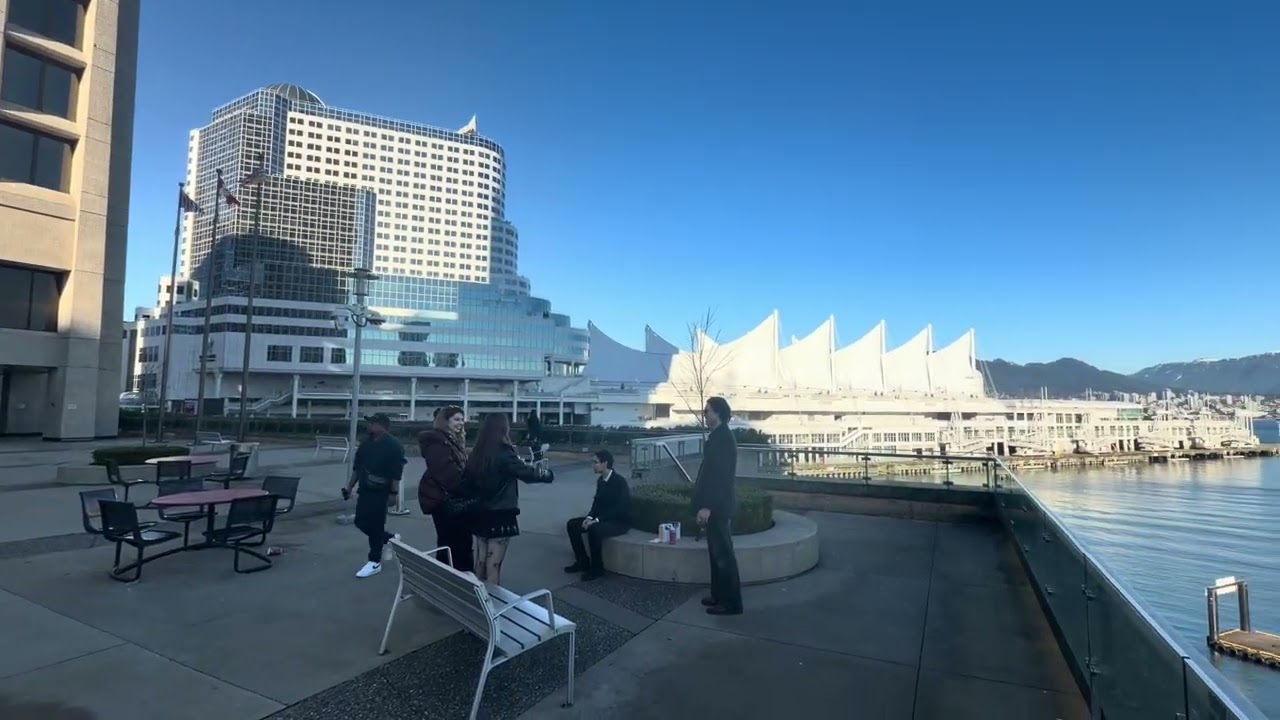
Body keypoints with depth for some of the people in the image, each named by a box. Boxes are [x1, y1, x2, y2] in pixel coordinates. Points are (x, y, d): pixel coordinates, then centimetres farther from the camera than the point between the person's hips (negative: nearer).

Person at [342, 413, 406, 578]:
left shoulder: (393, 446, -14)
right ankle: (390, 539, 33)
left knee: (375, 526, -2)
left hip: (380, 492, -8)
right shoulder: (366, 442, 7)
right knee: (361, 522, 12)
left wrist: (393, 493, -20)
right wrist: (350, 486, 14)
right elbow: (357, 466, 15)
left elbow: (396, 472, -17)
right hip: (364, 490, 8)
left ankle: (375, 562, 11)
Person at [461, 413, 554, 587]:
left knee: (481, 561, 16)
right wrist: (548, 474, 5)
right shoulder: (504, 453, -16)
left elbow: (466, 481, 8)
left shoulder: (477, 453, 3)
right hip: (500, 515, -7)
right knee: (493, 564, 0)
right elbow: (527, 472, -13)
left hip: (479, 513, 7)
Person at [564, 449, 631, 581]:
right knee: (572, 524, -4)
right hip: (602, 519, 9)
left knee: (594, 529, -35)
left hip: (620, 521, -9)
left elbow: (619, 508, -26)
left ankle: (597, 568, -16)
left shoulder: (620, 481, -21)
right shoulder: (600, 480, 4)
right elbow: (597, 502, 10)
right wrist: (589, 517, -10)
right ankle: (582, 561, 5)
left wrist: (597, 520, -29)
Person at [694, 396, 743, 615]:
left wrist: (707, 506, -23)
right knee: (717, 552, 16)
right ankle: (719, 595, 27)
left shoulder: (722, 437, -18)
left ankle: (731, 603, 7)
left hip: (717, 506, -10)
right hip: (714, 504, 10)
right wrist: (705, 504, 19)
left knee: (723, 553, -2)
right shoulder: (719, 435, 12)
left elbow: (721, 475, -23)